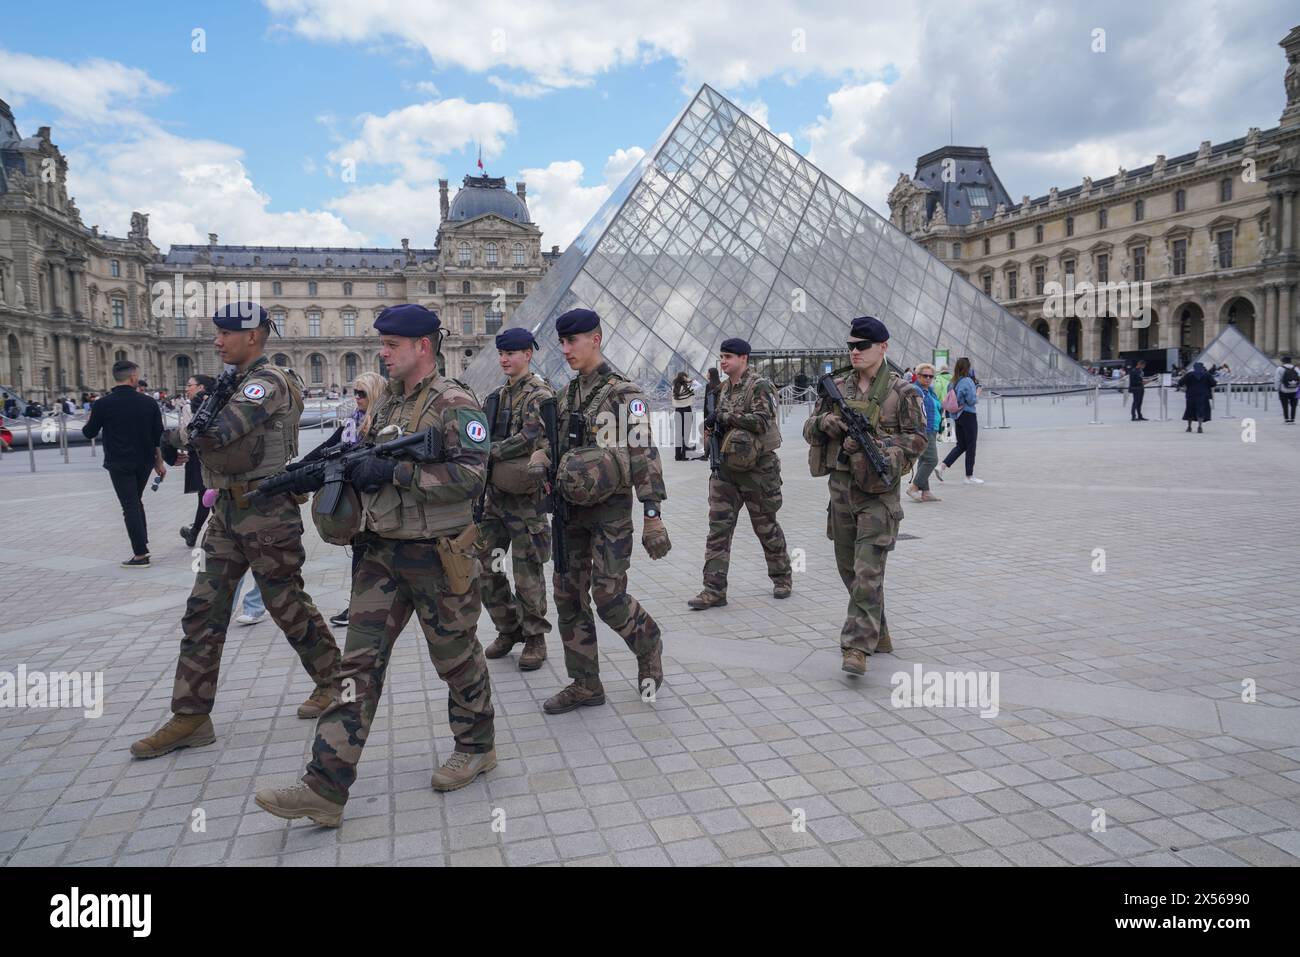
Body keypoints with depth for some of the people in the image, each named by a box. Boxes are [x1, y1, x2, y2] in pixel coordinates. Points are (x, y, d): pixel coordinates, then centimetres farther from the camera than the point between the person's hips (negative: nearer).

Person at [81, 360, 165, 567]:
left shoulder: (103, 404, -9)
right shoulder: (148, 402, -1)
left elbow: (89, 433, 2)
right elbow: (158, 436, 3)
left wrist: (90, 420, 23)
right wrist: (160, 462, 13)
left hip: (119, 464, -3)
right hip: (144, 462, 3)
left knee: (130, 506, 0)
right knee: (136, 502, 21)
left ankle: (141, 554, -2)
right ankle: (143, 544, 21)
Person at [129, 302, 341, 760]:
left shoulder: (269, 381, -15)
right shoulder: (237, 381, 15)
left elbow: (219, 429, -28)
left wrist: (178, 436, -8)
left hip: (268, 514, -9)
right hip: (227, 513, 9)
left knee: (288, 607, 4)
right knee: (202, 612, 6)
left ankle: (331, 680, 25)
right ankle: (190, 717, 13)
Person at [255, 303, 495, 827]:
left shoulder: (455, 404, -12)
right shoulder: (387, 402, 14)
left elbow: (470, 475, -22)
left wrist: (394, 471, -23)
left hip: (436, 556, -7)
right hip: (382, 553, 7)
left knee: (456, 655, 9)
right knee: (360, 662, 3)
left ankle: (477, 747, 31)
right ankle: (325, 788, 5)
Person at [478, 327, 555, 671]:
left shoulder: (540, 394, -9)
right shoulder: (500, 395, 15)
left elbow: (531, 440, -21)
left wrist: (486, 453, -16)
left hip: (525, 497, -8)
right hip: (494, 494, 8)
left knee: (527, 571, 0)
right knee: (483, 564, 8)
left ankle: (535, 638, 15)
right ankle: (508, 629, 24)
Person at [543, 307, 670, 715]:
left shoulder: (624, 393, -10)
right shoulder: (567, 395, 11)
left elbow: (644, 457, -15)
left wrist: (653, 518, -19)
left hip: (611, 509, -7)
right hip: (572, 509, 7)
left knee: (609, 597, -7)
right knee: (569, 596, 7)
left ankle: (648, 645, 23)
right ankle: (585, 685, 18)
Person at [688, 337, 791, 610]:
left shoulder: (759, 386, -10)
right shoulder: (725, 388, 13)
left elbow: (761, 421, -23)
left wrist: (725, 416, -18)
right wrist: (712, 427, 2)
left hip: (757, 469, -6)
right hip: (726, 468, 7)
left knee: (766, 527, 8)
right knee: (718, 528, -1)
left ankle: (782, 578, 28)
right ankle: (714, 590, 2)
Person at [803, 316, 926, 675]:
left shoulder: (901, 390, -4)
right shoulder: (837, 386, 9)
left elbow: (917, 438, -5)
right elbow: (809, 429, 12)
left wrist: (874, 443, -18)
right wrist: (825, 423, -11)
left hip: (878, 488, -5)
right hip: (840, 483, 6)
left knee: (868, 572, -11)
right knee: (848, 568, 13)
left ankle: (857, 647, -9)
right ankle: (878, 633, 29)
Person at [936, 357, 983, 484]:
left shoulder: (953, 382, 7)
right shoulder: (967, 381, -16)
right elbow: (972, 400, -17)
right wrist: (978, 392, 0)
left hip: (957, 416, 7)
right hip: (968, 415, -7)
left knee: (961, 445, 15)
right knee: (971, 446, 3)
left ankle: (942, 467, 3)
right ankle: (969, 477, 9)